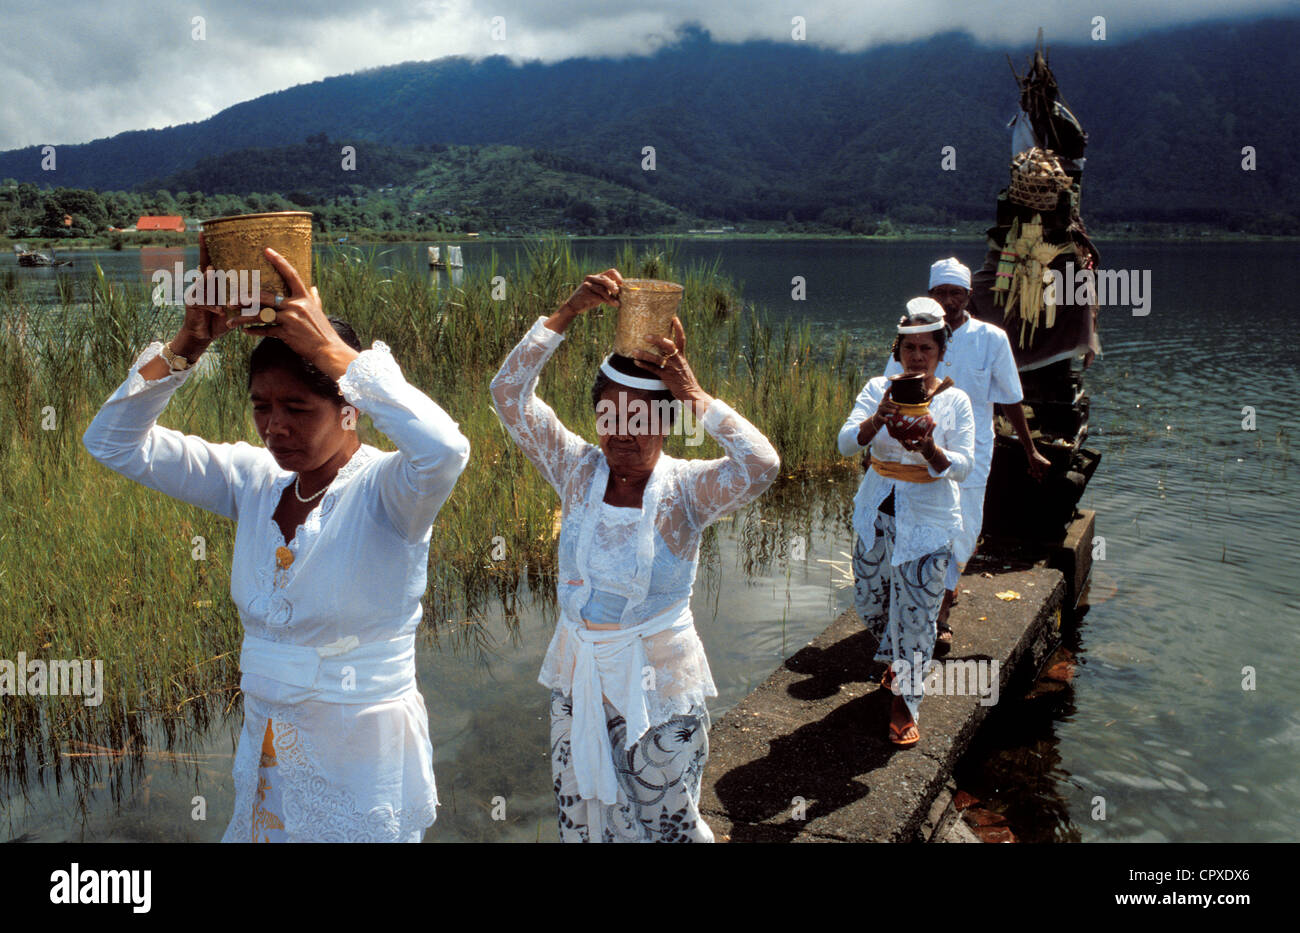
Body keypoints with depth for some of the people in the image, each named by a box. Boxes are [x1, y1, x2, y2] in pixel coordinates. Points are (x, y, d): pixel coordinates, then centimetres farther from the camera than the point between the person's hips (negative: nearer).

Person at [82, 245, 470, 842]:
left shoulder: (384, 490, -19)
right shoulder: (252, 480, -2)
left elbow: (444, 450, -43)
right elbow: (114, 441, -1)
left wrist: (330, 347, -35)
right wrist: (190, 341, -15)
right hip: (264, 746, 6)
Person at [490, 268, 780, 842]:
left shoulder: (685, 489, -14)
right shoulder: (577, 470, -6)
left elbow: (761, 467, -33)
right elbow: (509, 392, -13)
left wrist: (694, 396, -32)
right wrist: (567, 313, -21)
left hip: (657, 681, -3)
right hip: (577, 676, 4)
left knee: (667, 824, 14)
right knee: (580, 819, 20)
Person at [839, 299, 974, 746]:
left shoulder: (955, 401, -5)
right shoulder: (878, 390, -2)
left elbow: (963, 466, -12)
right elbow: (846, 443, -14)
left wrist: (930, 450, -32)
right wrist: (879, 418, -33)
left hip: (927, 523, -3)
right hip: (876, 514, 3)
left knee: (915, 612, -3)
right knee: (869, 601, 15)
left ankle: (904, 701, 15)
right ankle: (896, 659, 46)